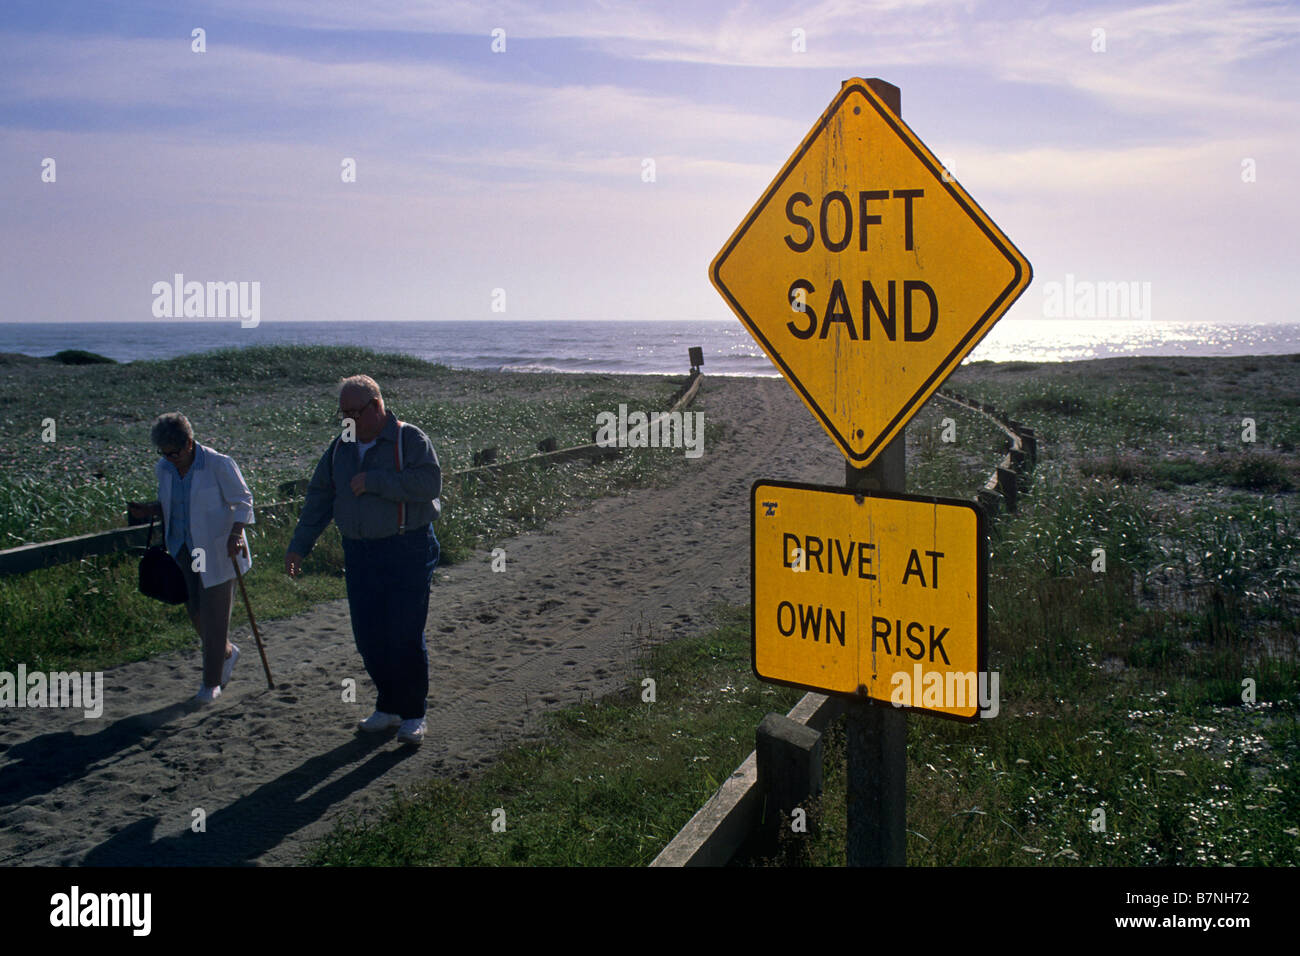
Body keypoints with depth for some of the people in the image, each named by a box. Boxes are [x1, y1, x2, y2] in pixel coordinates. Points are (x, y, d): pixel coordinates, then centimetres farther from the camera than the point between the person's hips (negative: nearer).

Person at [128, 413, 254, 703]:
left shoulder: (219, 465, -16)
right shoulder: (164, 469, 2)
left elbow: (242, 502, -10)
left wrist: (235, 535, -26)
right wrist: (148, 510, -3)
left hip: (216, 551, -6)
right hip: (182, 548, 6)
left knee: (214, 613, -1)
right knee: (194, 609, 9)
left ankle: (211, 682, 11)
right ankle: (227, 652, 36)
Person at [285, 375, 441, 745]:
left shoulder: (409, 439, -7)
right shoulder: (341, 447, 11)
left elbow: (429, 483, -23)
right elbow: (319, 497, 16)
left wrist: (373, 481, -21)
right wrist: (299, 546, 12)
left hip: (407, 551, -6)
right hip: (359, 554, 6)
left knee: (405, 636, -4)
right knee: (368, 636, 7)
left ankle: (413, 715, 10)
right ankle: (389, 708, 23)